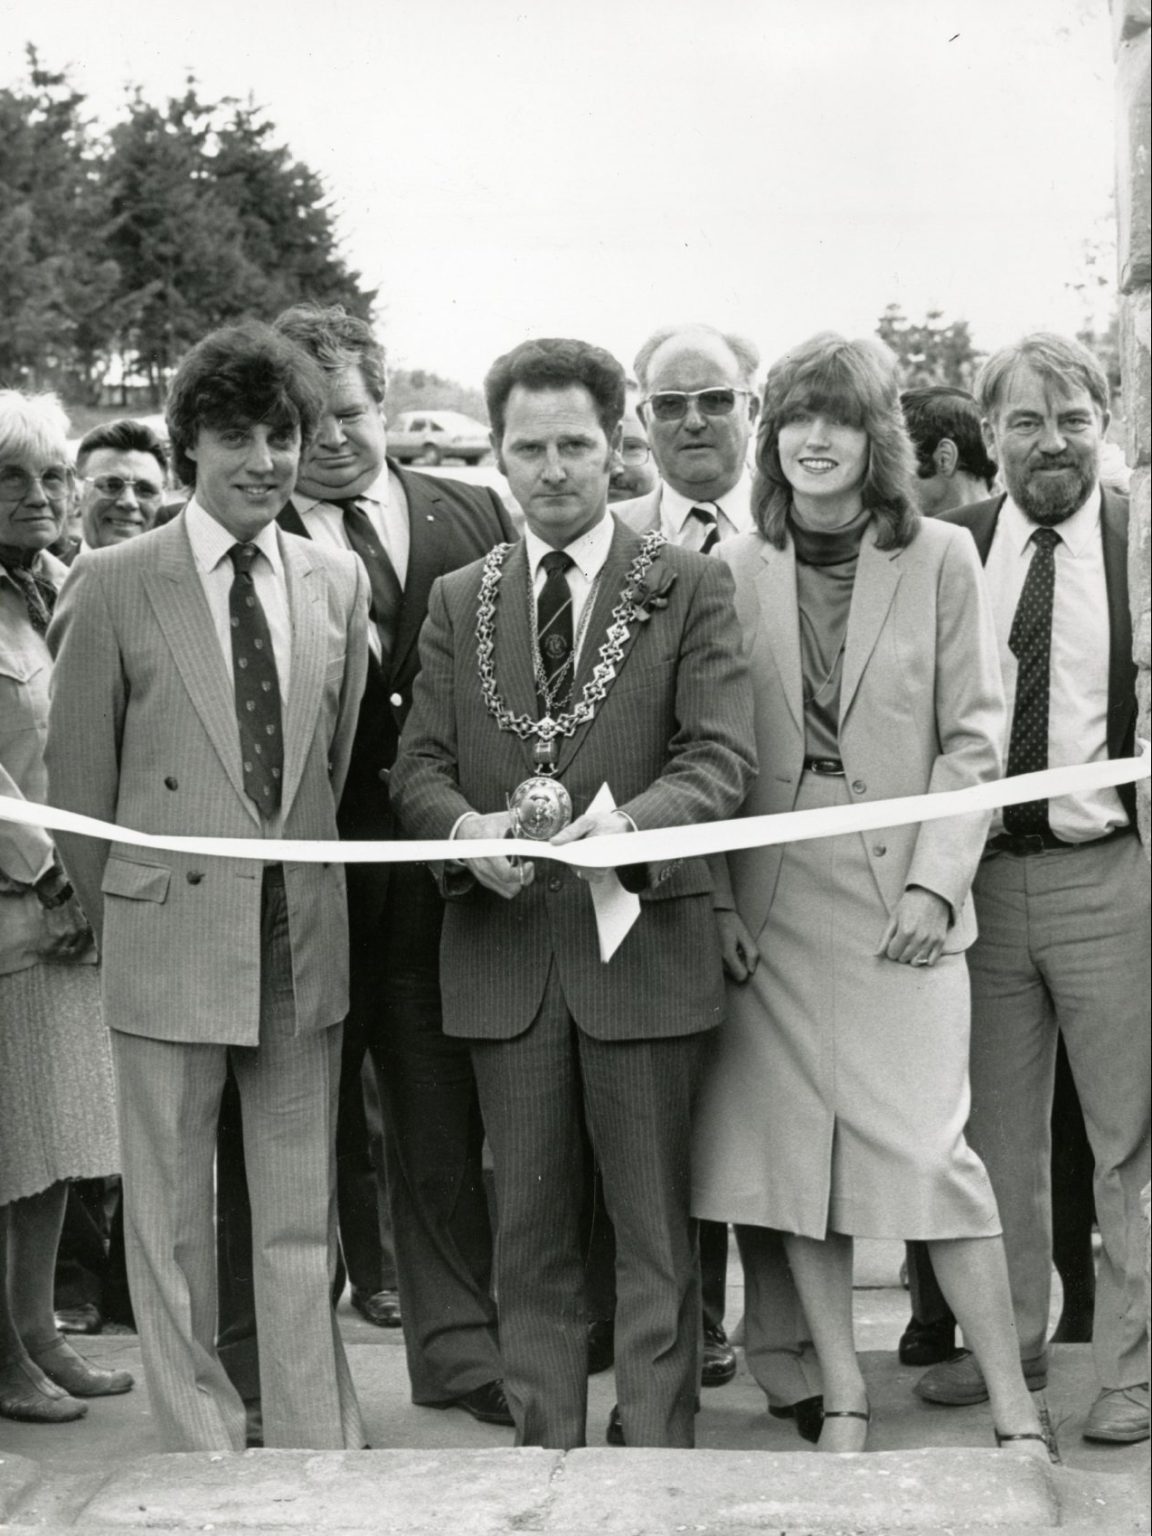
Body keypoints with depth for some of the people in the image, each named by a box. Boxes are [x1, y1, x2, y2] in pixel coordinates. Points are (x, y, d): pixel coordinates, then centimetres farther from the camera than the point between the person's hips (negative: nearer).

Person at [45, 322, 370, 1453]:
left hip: (305, 941, 3)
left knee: (302, 1216, 10)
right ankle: (201, 1448, 19)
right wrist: (116, 918, 5)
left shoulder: (339, 583, 7)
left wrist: (302, 877, 11)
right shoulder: (113, 585, -4)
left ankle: (320, 1447, 20)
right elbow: (78, 777, 1)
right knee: (170, 1218, 6)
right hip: (170, 942, -3)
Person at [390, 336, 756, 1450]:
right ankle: (543, 1446, 21)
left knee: (653, 1230, 4)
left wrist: (629, 820, -27)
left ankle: (657, 1453, 13)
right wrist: (467, 827, -16)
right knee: (529, 1230, 11)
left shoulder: (688, 588, 2)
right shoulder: (458, 601, 11)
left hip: (641, 941, -3)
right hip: (503, 948, 3)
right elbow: (417, 766, 7)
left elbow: (721, 756, -7)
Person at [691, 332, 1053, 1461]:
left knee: (928, 1146, -6)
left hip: (899, 891, -2)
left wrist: (934, 881, -10)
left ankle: (1013, 1411, 7)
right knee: (793, 1144, 5)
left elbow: (972, 738, -1)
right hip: (770, 896, 2)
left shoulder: (940, 560, 0)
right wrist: (717, 897, -2)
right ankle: (841, 1400, 16)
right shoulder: (734, 570, 4)